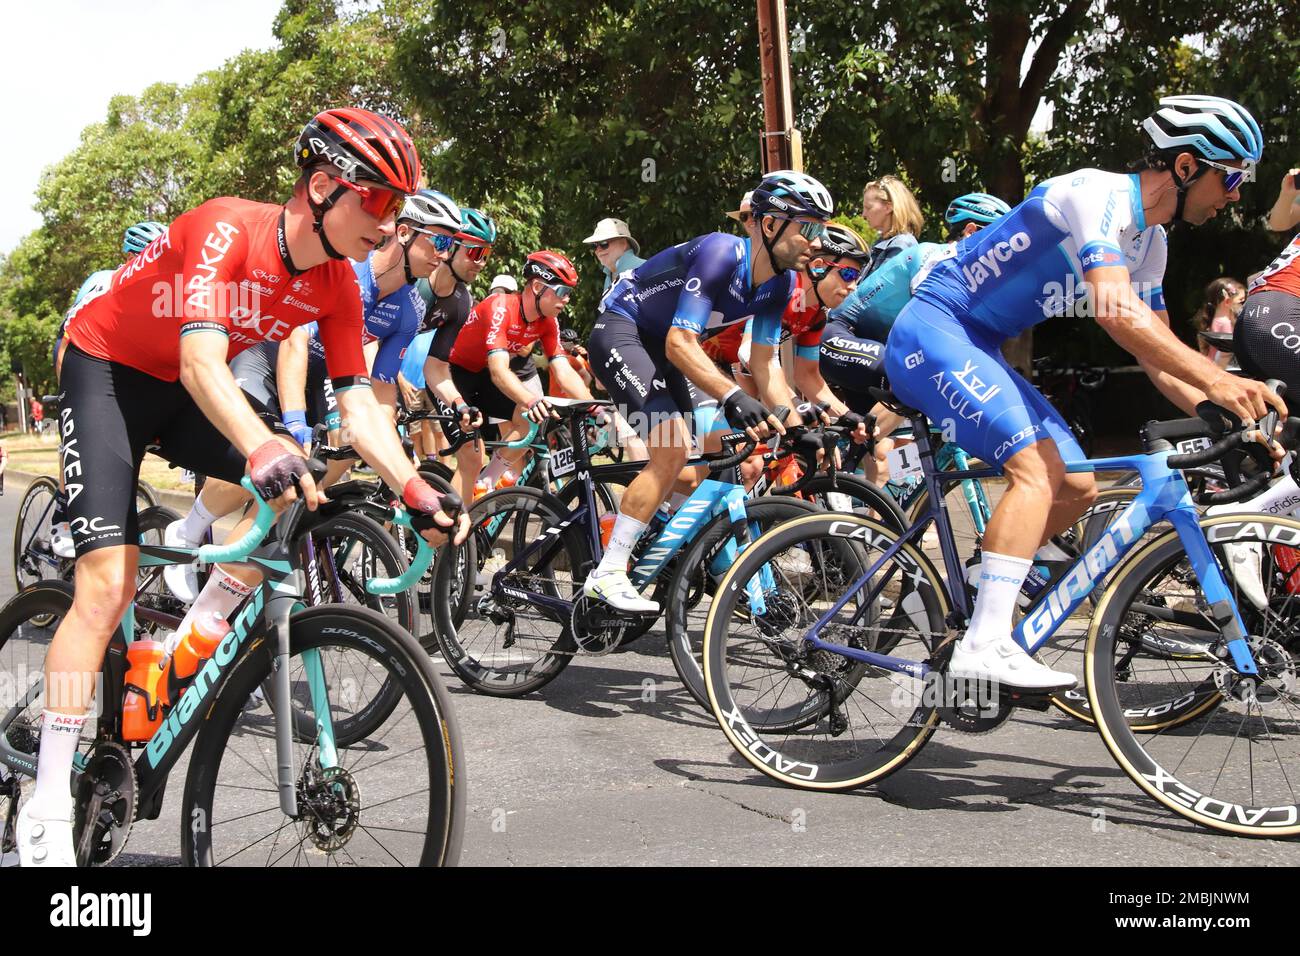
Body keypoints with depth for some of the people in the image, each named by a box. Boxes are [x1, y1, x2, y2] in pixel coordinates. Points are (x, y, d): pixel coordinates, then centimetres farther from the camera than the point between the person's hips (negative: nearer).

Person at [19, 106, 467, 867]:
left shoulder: (337, 284, -10)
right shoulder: (227, 229, -30)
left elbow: (358, 400, -12)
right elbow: (201, 363, -41)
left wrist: (417, 491, -25)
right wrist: (262, 448, -58)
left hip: (186, 391, 6)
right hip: (106, 369, -6)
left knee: (294, 501, -17)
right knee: (109, 585, -16)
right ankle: (47, 811, -9)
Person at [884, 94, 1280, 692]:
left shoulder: (1148, 240, 11)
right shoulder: (1100, 195, -19)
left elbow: (1158, 355, 11)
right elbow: (1116, 311, -33)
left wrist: (1226, 416, -3)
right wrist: (1217, 380, -38)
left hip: (978, 348, 10)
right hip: (933, 331, -10)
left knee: (1077, 487, 5)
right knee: (1037, 468, -24)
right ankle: (985, 644, -25)